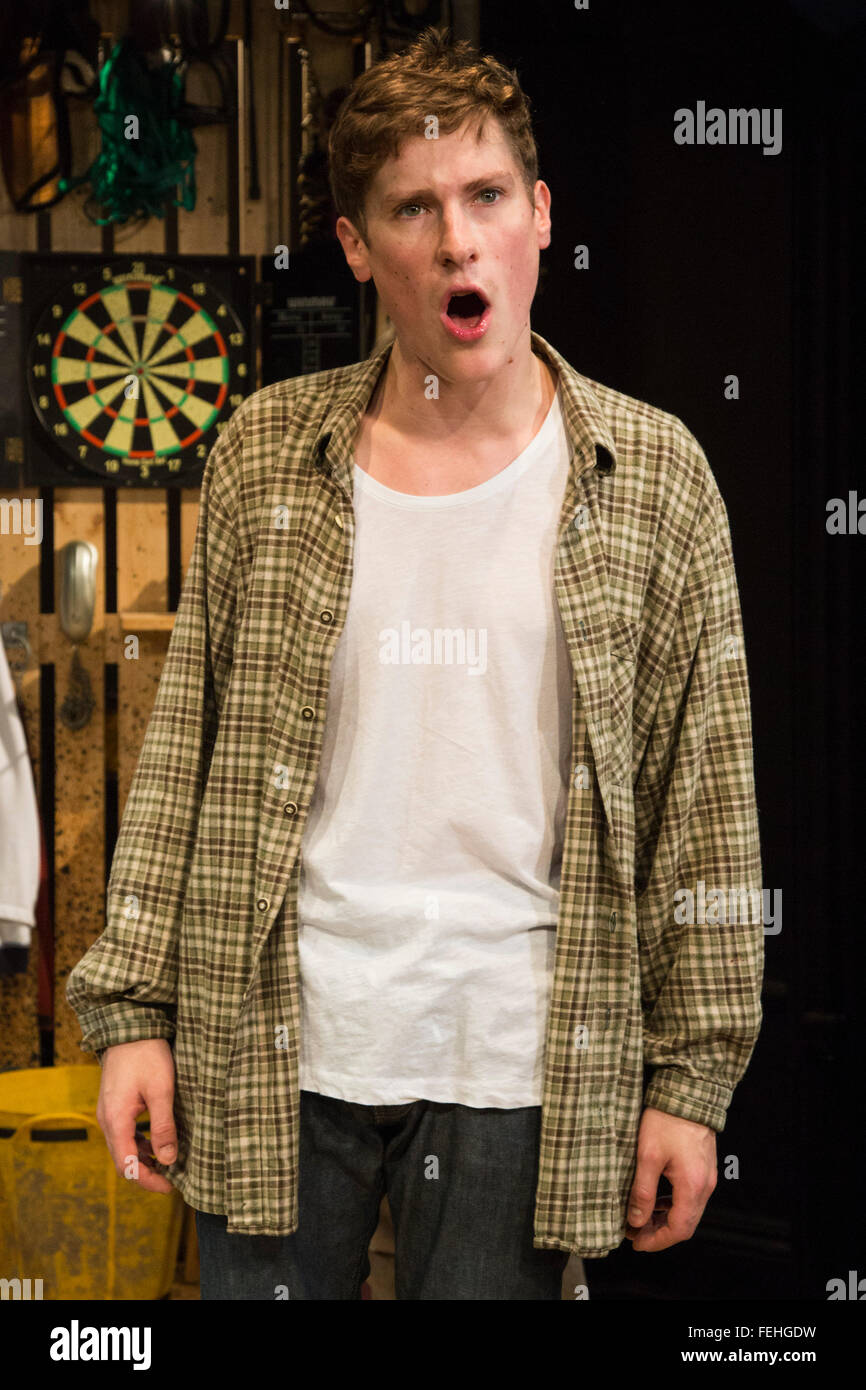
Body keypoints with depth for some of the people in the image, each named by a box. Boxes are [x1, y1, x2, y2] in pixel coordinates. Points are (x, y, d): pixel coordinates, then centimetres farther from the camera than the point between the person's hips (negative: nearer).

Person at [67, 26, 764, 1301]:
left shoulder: (652, 475, 0)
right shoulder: (267, 453, 3)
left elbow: (703, 801, 1)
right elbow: (183, 750, 7)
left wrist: (693, 1075, -1)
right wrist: (132, 1004, 2)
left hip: (517, 1056, -1)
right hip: (272, 1047, 1)